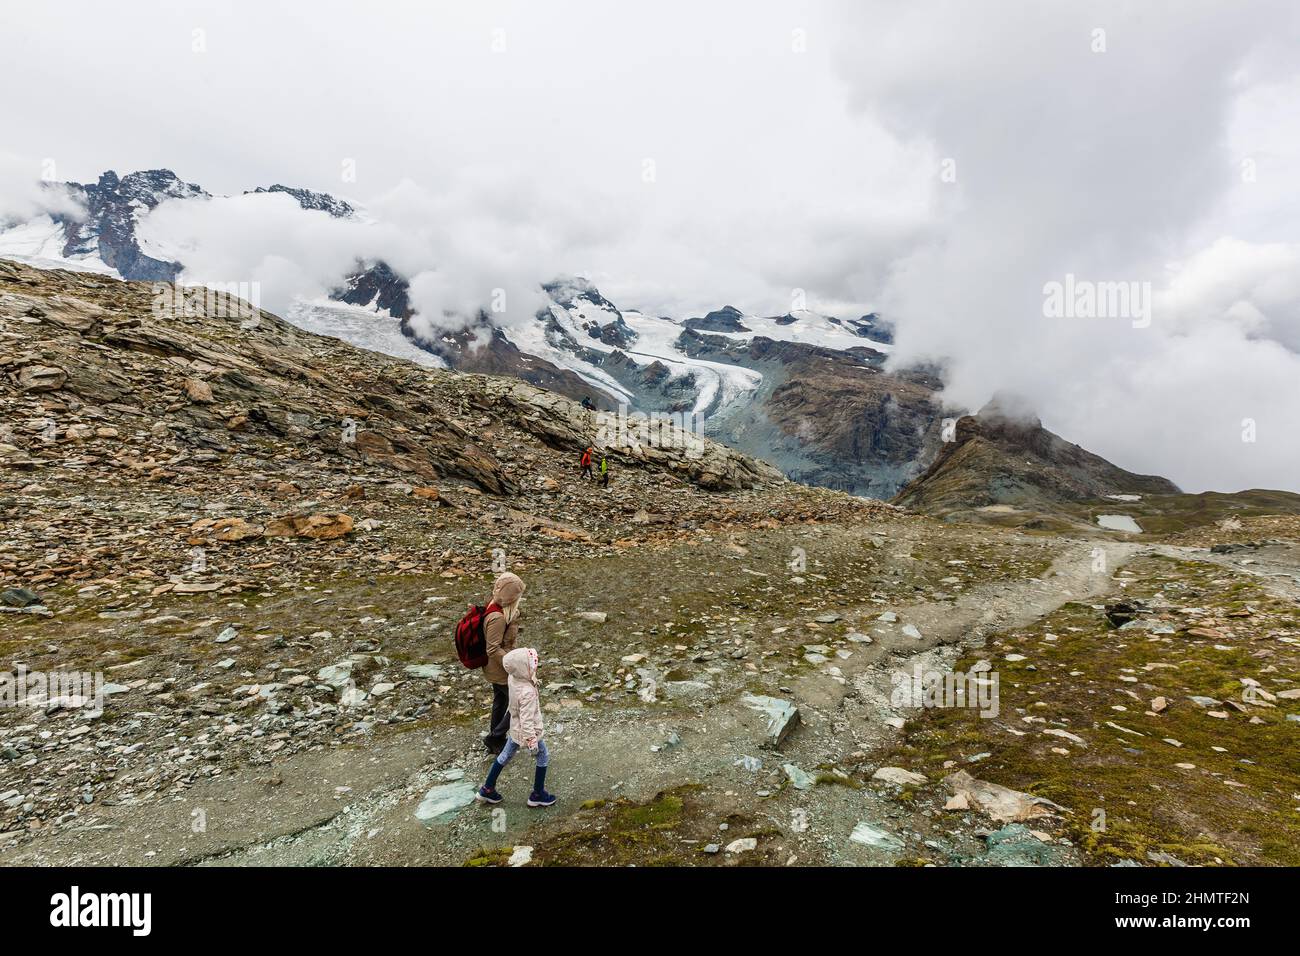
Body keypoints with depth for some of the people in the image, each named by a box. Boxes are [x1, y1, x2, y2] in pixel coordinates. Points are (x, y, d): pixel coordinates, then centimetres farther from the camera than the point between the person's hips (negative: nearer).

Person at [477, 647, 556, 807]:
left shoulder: (514, 678, -13)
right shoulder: (527, 692, -37)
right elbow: (527, 720, -31)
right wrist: (532, 741, -24)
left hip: (515, 729, 8)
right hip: (528, 732, -8)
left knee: (505, 756, 24)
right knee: (543, 758, 15)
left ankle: (487, 789, 38)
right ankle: (538, 795, 29)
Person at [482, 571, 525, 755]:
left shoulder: (494, 606, -3)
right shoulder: (498, 617, -32)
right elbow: (494, 650, -29)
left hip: (495, 669, 9)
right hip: (502, 671, -9)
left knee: (500, 703, 25)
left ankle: (496, 742, 42)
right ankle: (494, 738, 18)